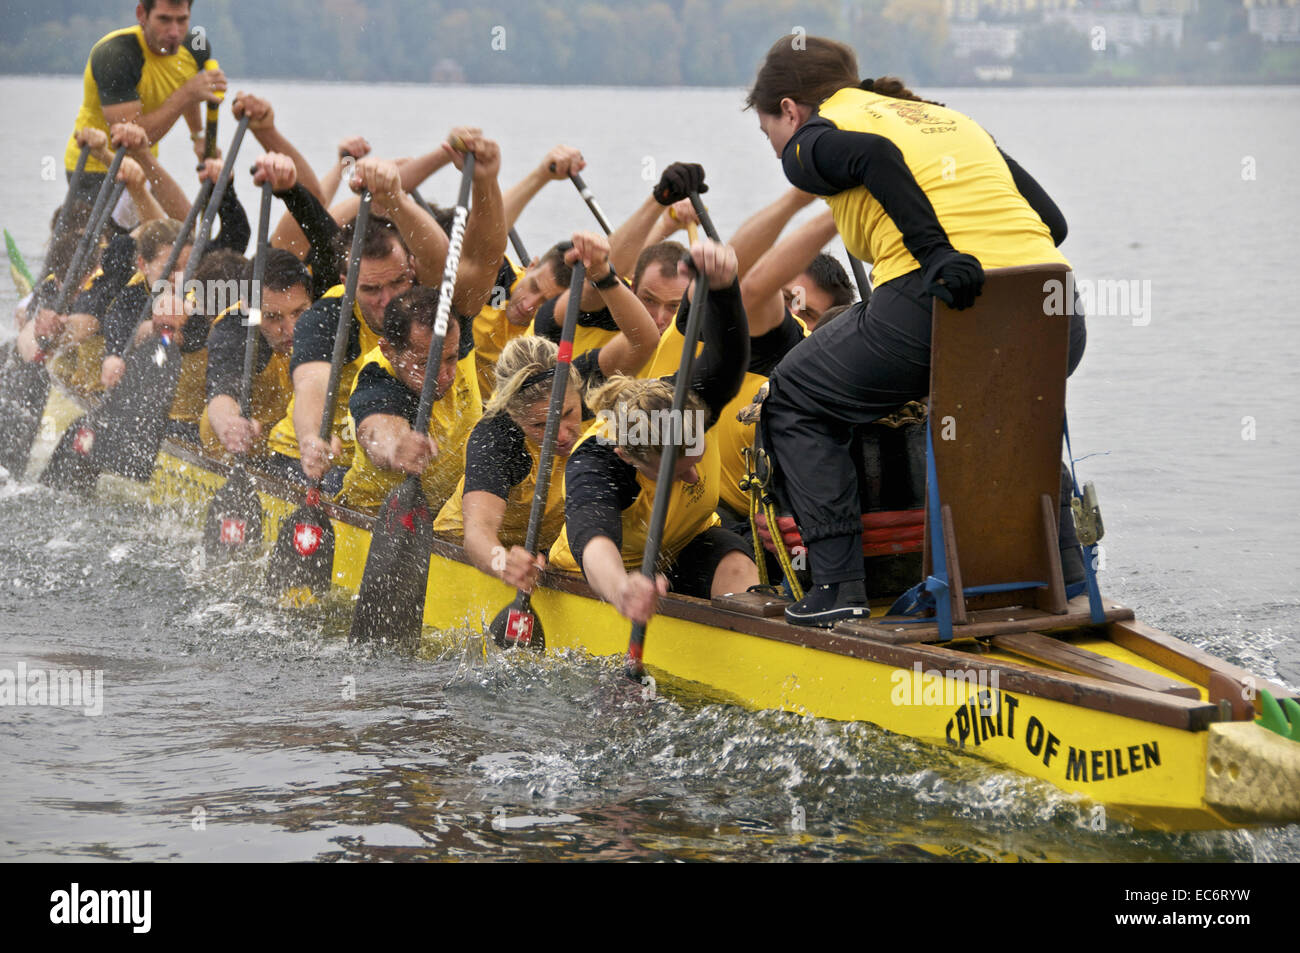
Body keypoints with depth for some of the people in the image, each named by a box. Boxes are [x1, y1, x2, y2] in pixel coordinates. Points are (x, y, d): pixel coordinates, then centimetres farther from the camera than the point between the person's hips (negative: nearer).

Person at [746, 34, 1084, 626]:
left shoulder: (810, 139, 15)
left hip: (933, 306, -6)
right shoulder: (951, 118, 32)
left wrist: (937, 254, -17)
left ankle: (837, 582, 5)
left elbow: (872, 155, -10)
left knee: (794, 403, 18)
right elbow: (1051, 220, 22)